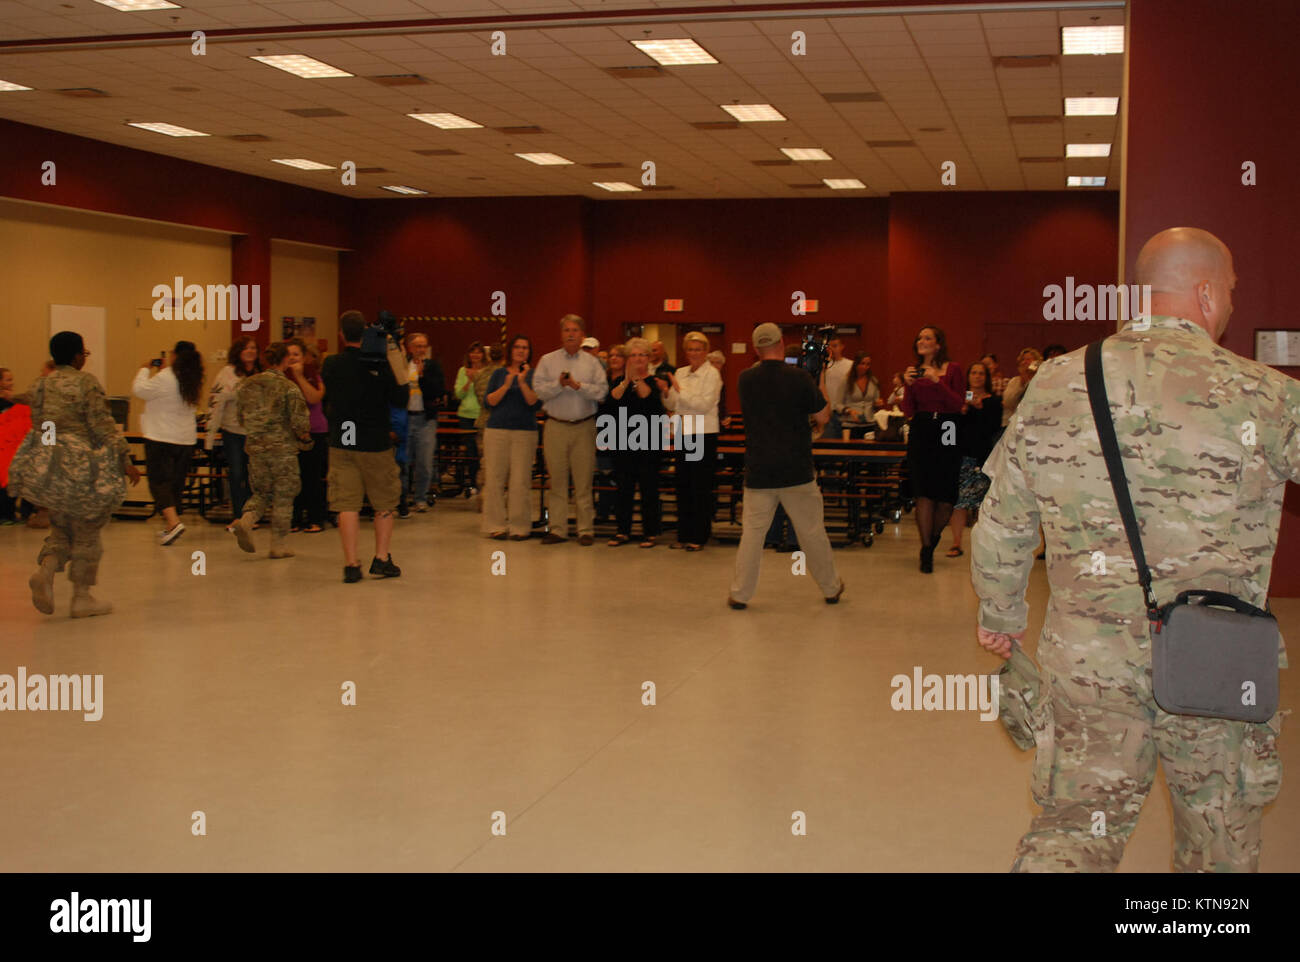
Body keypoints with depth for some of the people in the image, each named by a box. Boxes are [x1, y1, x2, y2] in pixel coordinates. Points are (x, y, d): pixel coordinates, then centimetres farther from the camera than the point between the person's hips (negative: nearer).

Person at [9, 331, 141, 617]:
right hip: (80, 465, -6)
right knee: (86, 531, 5)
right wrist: (125, 459, -9)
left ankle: (45, 570, -8)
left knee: (62, 527, 18)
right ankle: (82, 596, 8)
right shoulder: (86, 382, -10)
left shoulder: (39, 385, 9)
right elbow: (101, 425, -13)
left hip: (44, 463, 6)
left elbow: (37, 427, 14)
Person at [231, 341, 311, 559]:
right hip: (283, 449, -5)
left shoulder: (247, 384, 5)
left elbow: (242, 418, 11)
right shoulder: (288, 387, -11)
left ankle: (245, 520, -8)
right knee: (283, 496, 6)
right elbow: (300, 421, -15)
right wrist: (305, 437, 6)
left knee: (262, 492, 18)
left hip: (255, 448, 5)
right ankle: (278, 543, 10)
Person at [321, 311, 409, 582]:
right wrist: (402, 374, 3)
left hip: (341, 443, 1)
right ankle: (381, 558, 10)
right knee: (384, 503, 13)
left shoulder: (330, 364, -3)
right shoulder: (380, 365, -10)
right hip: (375, 443, -1)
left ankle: (351, 564, -2)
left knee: (347, 505, 2)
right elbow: (401, 400, -5)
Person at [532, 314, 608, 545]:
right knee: (557, 480, 4)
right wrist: (559, 384, -16)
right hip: (555, 426, 1)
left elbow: (601, 391, -4)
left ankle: (586, 530, 7)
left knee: (583, 481, 1)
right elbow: (539, 391, -2)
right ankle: (557, 529, 10)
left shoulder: (592, 362, 8)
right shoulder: (547, 361, 8)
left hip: (584, 427, 0)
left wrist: (578, 385, -13)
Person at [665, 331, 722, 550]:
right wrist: (665, 391, -5)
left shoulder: (712, 374, -5)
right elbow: (672, 405, 14)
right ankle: (684, 534, 17)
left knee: (701, 488, -2)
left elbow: (704, 404, -15)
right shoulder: (680, 373, 12)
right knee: (683, 485, 9)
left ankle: (700, 536, 4)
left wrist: (680, 390, -15)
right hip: (683, 434, 6)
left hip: (703, 435, -6)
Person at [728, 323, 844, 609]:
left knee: (752, 532, 6)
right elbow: (822, 417, -1)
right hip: (797, 471, -1)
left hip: (758, 471, 1)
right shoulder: (800, 377, -10)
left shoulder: (746, 379, -2)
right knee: (812, 531, 10)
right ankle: (831, 588, 24)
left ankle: (740, 593, 7)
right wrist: (820, 391, 16)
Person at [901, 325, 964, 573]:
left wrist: (938, 382, -17)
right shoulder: (913, 371, 9)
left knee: (946, 498, 2)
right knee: (924, 495, -6)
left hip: (947, 434, -1)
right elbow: (908, 411, 4)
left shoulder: (953, 369, 3)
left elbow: (958, 404, -7)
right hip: (921, 434, 1)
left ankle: (933, 538, 30)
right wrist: (908, 385, -11)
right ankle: (926, 551, 4)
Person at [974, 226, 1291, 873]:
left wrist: (1000, 612, 21)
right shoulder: (1263, 397, -11)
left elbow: (1002, 523, 6)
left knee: (1074, 824, 11)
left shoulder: (1054, 385, -1)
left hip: (1087, 657, 2)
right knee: (1220, 841, 19)